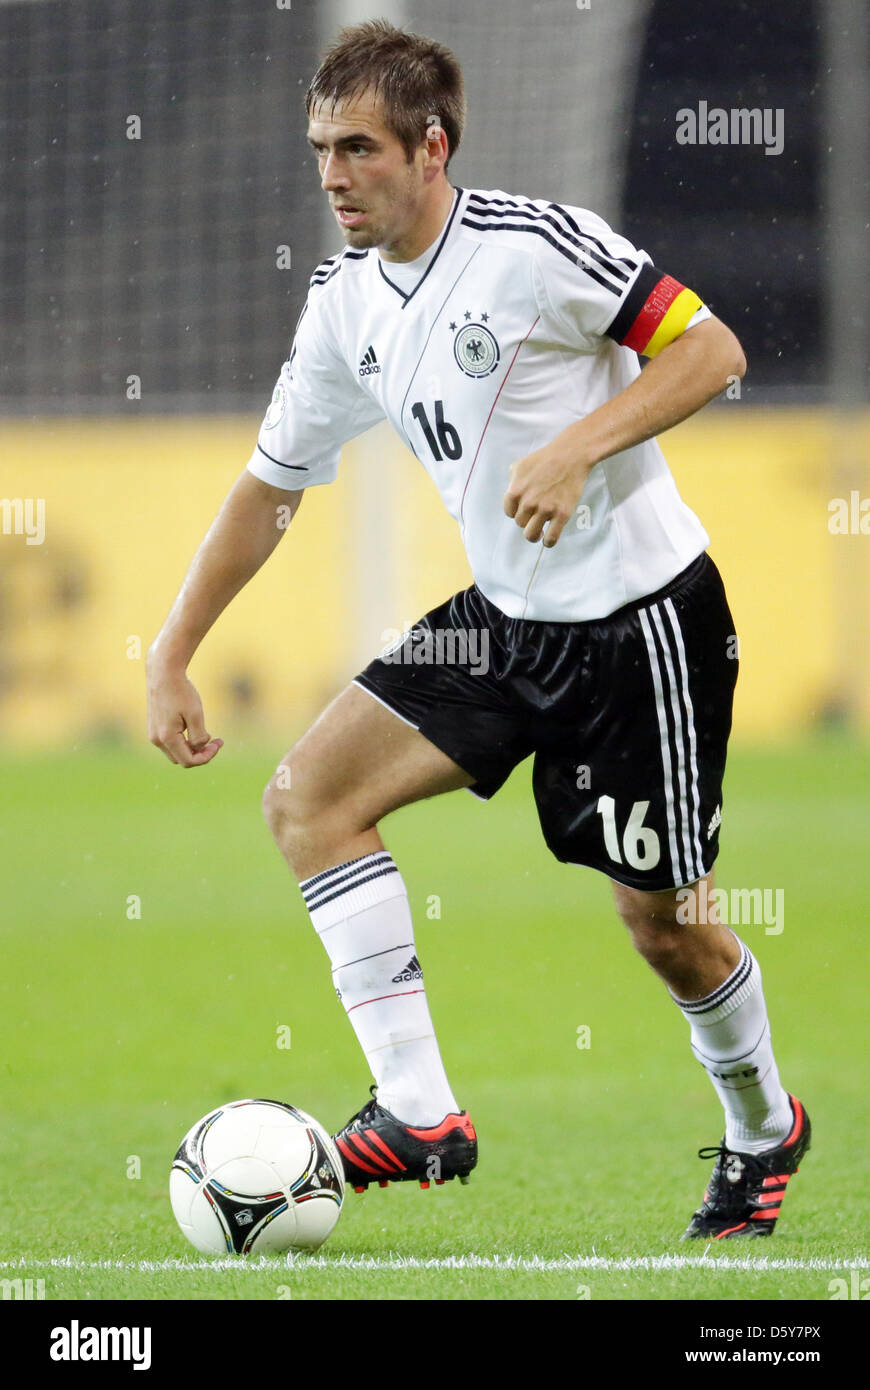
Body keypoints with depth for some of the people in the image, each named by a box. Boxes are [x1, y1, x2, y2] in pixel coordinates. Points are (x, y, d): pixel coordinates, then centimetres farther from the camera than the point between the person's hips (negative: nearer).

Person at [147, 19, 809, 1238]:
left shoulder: (533, 245, -18)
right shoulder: (345, 302, 4)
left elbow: (711, 349, -15)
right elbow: (272, 484, 13)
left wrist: (577, 447, -28)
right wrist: (172, 657, 8)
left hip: (643, 613, -7)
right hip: (506, 618, 7)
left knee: (663, 923, 2)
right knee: (308, 795, -9)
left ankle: (762, 1128, 32)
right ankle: (419, 1114, -13)